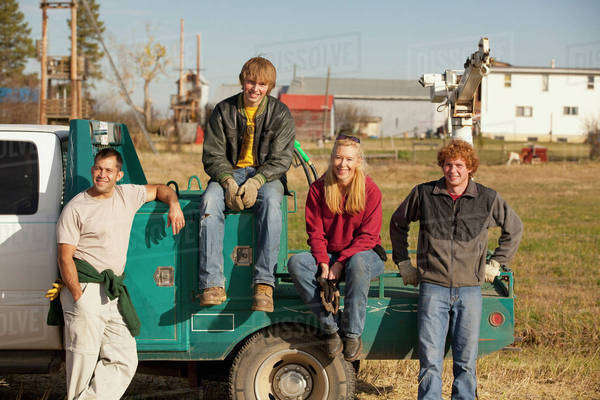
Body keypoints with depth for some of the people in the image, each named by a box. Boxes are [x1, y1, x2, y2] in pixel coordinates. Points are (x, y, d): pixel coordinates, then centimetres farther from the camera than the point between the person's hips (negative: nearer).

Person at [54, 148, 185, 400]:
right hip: (84, 288, -6)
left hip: (115, 292, 6)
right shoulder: (76, 208, -3)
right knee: (83, 361, -5)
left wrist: (174, 204, 7)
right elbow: (65, 258, -6)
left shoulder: (128, 195, 11)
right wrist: (78, 295, -16)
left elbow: (159, 189, 30)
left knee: (125, 362, 1)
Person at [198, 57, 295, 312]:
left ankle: (264, 284, -39)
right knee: (209, 201, -32)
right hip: (230, 173, 1)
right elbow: (212, 155, 0)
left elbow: (280, 159, -5)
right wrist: (228, 181, -20)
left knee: (270, 202, -37)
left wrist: (256, 181, -22)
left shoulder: (280, 113, 1)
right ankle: (212, 285, -37)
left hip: (267, 176, -1)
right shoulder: (224, 110, 3)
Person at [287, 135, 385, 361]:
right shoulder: (318, 189, 1)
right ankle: (330, 328, -27)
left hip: (363, 252, -3)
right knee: (295, 263, -26)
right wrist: (323, 264, -17)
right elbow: (315, 232, 0)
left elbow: (368, 236, -10)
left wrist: (341, 263, -20)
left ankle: (352, 333, -29)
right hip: (328, 255, 3)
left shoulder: (370, 190, -6)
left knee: (358, 262, -40)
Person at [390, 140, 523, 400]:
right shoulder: (424, 194, 2)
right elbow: (397, 223, 19)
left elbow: (514, 229, 19)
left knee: (466, 360, 4)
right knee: (430, 359, -6)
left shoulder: (488, 199, 2)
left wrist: (496, 264, 13)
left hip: (469, 289, 1)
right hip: (433, 287, -1)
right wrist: (403, 263, 15)